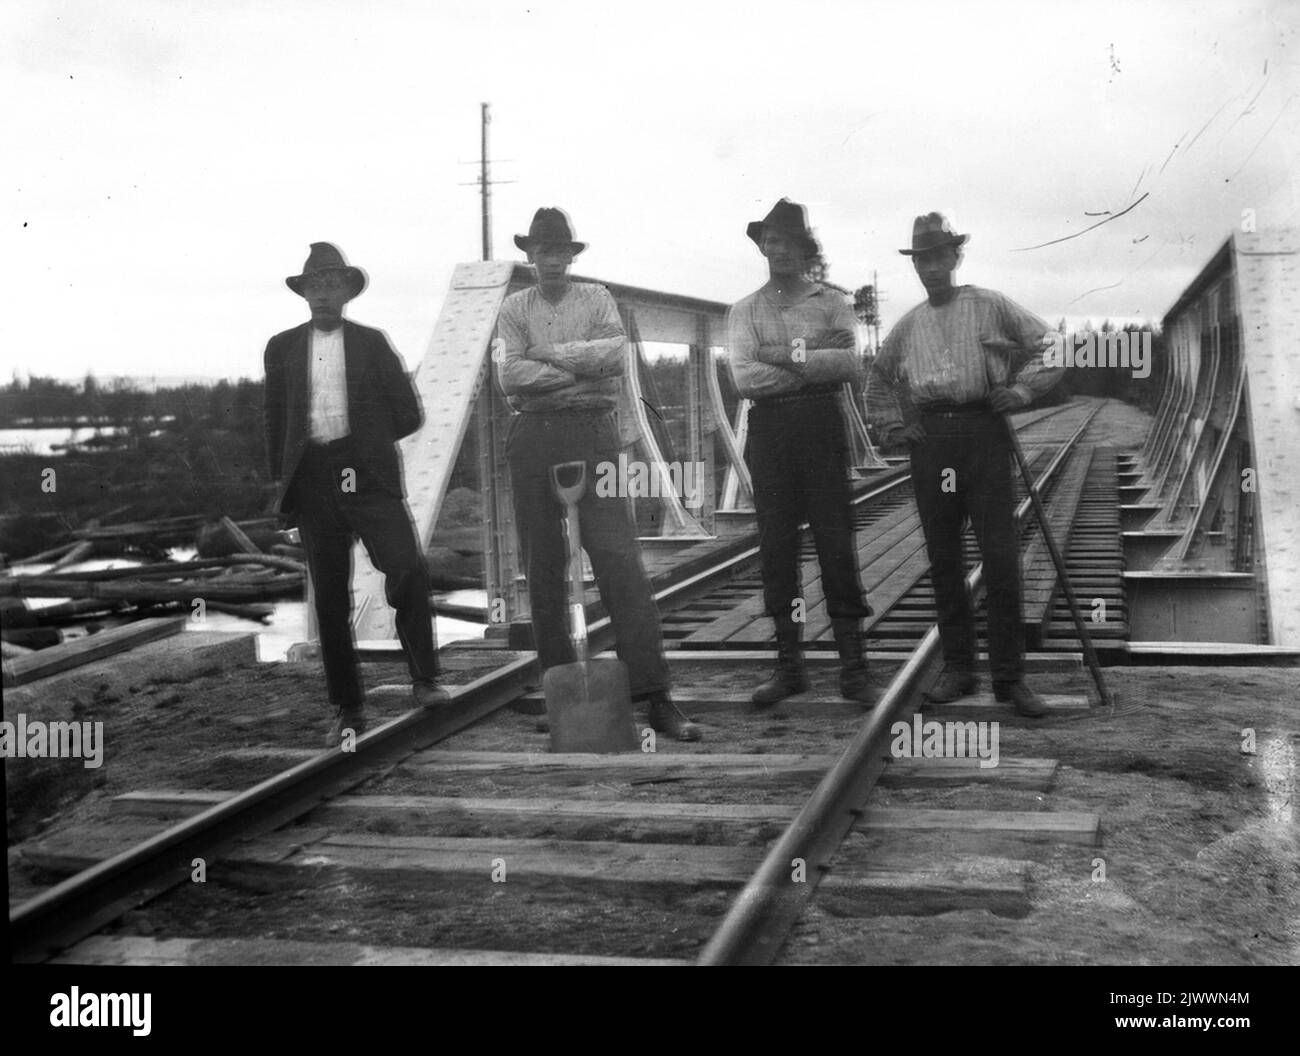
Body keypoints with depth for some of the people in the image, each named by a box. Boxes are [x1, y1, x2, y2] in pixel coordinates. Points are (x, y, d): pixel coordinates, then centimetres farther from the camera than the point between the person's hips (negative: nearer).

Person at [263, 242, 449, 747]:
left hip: (367, 476, -2)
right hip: (313, 479, 2)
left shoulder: (371, 342, 9)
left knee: (407, 567, -21)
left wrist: (366, 438, 8)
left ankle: (424, 680, -9)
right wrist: (280, 483, 11)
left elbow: (407, 415, 10)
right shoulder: (282, 347, 13)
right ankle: (348, 710, 11)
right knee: (330, 600, 3)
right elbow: (275, 421, 16)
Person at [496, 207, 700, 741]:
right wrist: (584, 368, -8)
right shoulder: (515, 308, 10)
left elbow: (616, 356, -8)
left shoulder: (596, 298, 10)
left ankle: (654, 695, -12)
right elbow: (509, 374, -6)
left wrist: (549, 354, -7)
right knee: (542, 567, 5)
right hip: (534, 437, 2)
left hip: (592, 435, -1)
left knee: (619, 558, -10)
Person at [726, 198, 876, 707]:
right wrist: (818, 364, -7)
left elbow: (850, 365, -7)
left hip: (821, 424, -2)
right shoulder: (744, 311, 12)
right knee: (776, 545, 3)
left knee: (836, 542, -3)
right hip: (769, 430, 2)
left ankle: (852, 665, 3)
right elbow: (744, 377, -5)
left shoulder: (831, 303, 9)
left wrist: (788, 357, -10)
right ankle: (788, 664, 12)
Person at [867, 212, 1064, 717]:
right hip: (929, 441, 4)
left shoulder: (991, 307, 7)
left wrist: (1022, 389, -5)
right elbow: (878, 380, 29)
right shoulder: (908, 325, 17)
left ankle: (1009, 677, -2)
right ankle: (957, 669, 14)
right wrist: (891, 426, 15)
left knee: (1001, 557, -8)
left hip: (983, 433, -3)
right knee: (943, 561, 5)